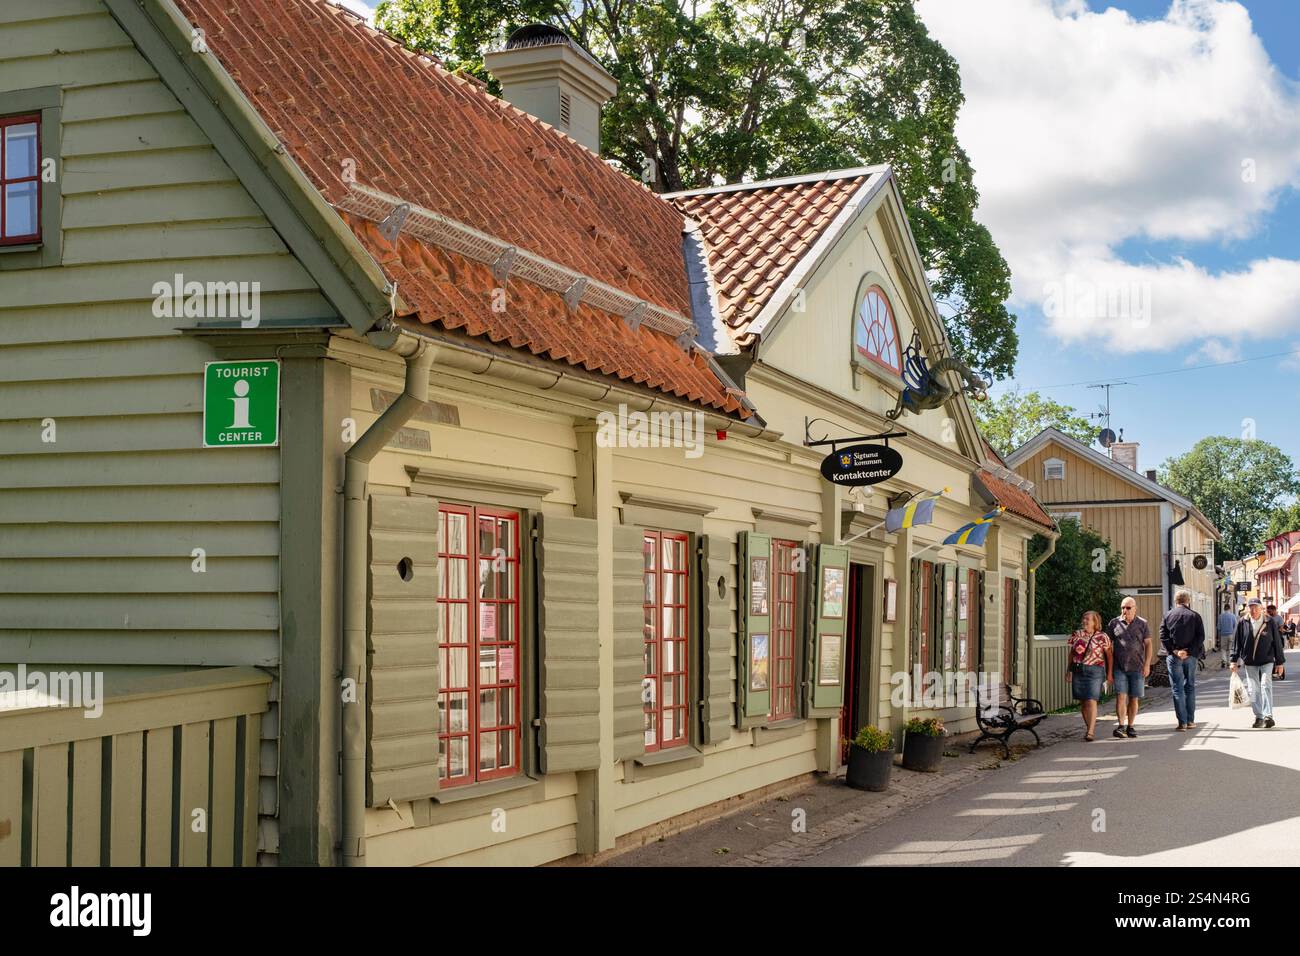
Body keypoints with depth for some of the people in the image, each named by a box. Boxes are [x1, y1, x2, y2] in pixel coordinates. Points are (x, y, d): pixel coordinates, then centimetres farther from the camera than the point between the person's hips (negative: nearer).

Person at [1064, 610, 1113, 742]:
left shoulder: (1102, 637, -2)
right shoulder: (1077, 635, 10)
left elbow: (1109, 655, 2)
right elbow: (1071, 654, 16)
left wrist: (1110, 673, -1)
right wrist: (1069, 670, 13)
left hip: (1094, 672, -4)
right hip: (1078, 671, 5)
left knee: (1091, 701, -12)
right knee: (1083, 702, 7)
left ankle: (1091, 732, -14)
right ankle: (1089, 728, 19)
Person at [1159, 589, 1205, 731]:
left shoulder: (1168, 615, 2)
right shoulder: (1194, 616, 1)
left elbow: (1163, 637, -7)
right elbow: (1201, 636, -7)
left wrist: (1175, 651, -10)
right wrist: (1189, 651, -10)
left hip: (1174, 657, -1)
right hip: (1191, 656, 1)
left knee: (1177, 688, 2)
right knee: (1190, 687, 12)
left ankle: (1182, 722, -2)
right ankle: (1190, 721, 13)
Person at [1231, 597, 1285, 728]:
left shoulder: (1270, 622, -4)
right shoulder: (1243, 623, -1)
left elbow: (1277, 642, 2)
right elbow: (1237, 642, 5)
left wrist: (1279, 662, 3)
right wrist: (1234, 660, 2)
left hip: (1267, 661, -2)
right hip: (1250, 662, 2)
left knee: (1266, 685, -16)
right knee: (1253, 690, 4)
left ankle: (1268, 716, -17)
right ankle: (1259, 717, 13)